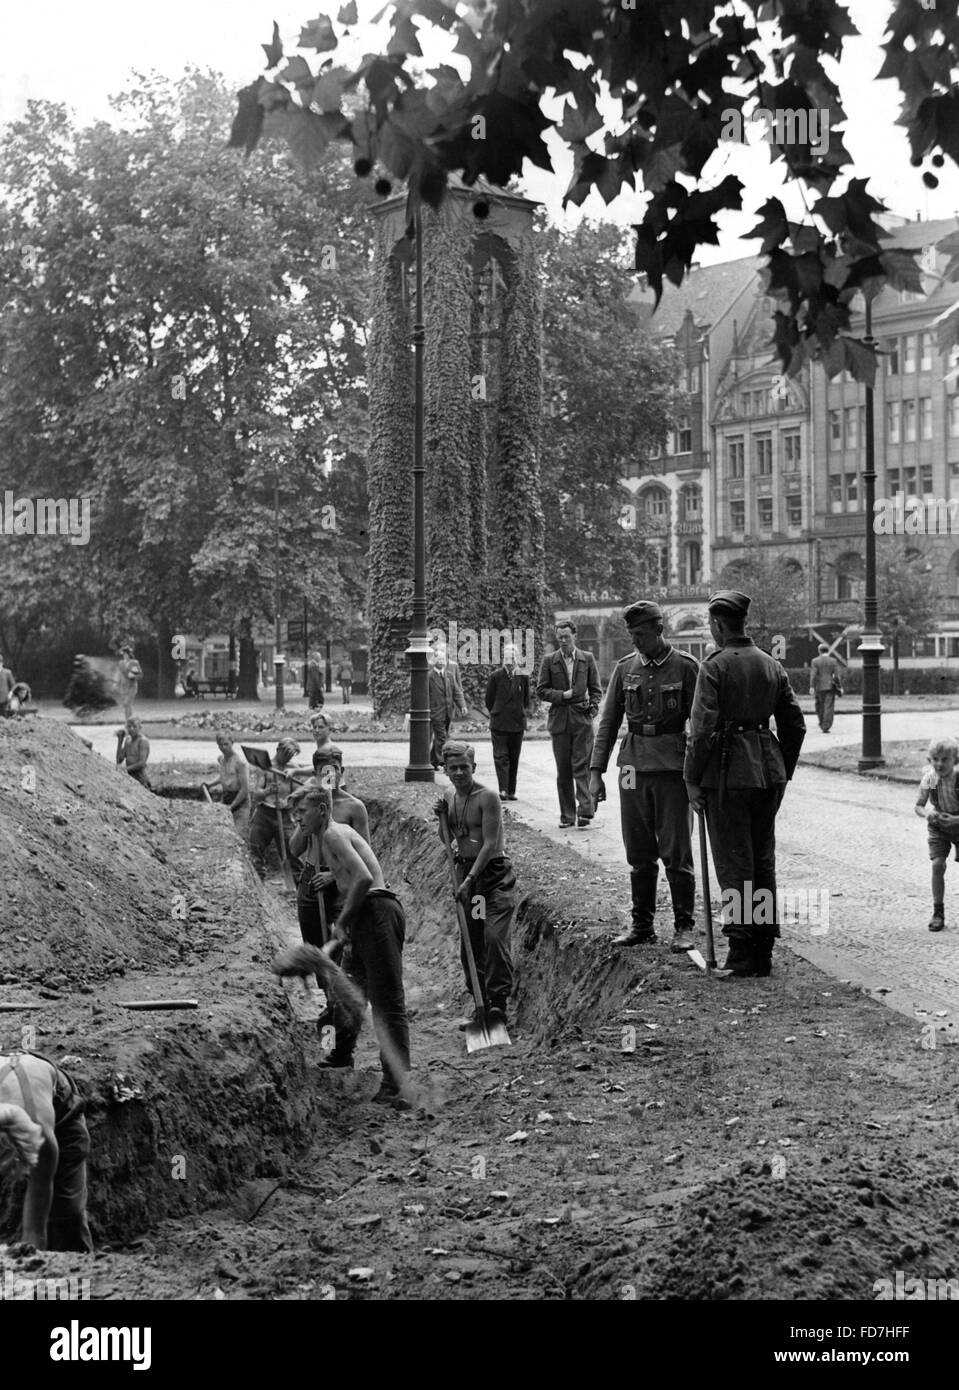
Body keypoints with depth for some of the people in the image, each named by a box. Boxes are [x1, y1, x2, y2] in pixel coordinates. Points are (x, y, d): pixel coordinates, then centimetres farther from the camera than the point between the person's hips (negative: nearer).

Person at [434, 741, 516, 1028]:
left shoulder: (487, 797, -14)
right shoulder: (449, 796, 8)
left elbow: (490, 843, -18)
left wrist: (470, 879, -21)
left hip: (493, 870, -7)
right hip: (464, 868, 7)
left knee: (494, 935, -17)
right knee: (469, 938, 8)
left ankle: (498, 1000, -14)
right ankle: (479, 998, 18)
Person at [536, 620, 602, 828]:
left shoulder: (587, 659, 8)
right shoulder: (549, 661, 7)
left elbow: (596, 689, 11)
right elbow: (541, 690, 5)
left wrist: (593, 706, -6)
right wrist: (562, 695, -9)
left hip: (582, 719, -1)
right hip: (560, 720, 1)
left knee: (582, 766, -10)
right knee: (563, 770, 4)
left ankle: (585, 811, -12)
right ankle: (567, 815, 9)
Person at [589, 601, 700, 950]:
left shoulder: (686, 667, -4)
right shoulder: (625, 669, 8)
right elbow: (608, 721, 10)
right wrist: (596, 771, 5)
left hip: (673, 767, -4)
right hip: (634, 767, 4)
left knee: (676, 852, -2)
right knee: (639, 854, 10)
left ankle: (684, 927, 7)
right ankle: (642, 925, 19)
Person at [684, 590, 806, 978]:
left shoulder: (714, 667, -11)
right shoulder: (772, 666, 9)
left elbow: (703, 729, -16)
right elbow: (795, 725, 11)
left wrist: (692, 780, -9)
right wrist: (783, 772, 20)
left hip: (727, 773, -6)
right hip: (768, 771, 6)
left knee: (734, 865, 0)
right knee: (763, 861, 13)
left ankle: (742, 956, 1)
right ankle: (764, 953, 18)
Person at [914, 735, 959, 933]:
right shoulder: (929, 780, -16)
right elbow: (918, 806, -3)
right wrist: (927, 814, -24)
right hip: (938, 827, 2)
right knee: (937, 865, -11)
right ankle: (938, 912, -1)